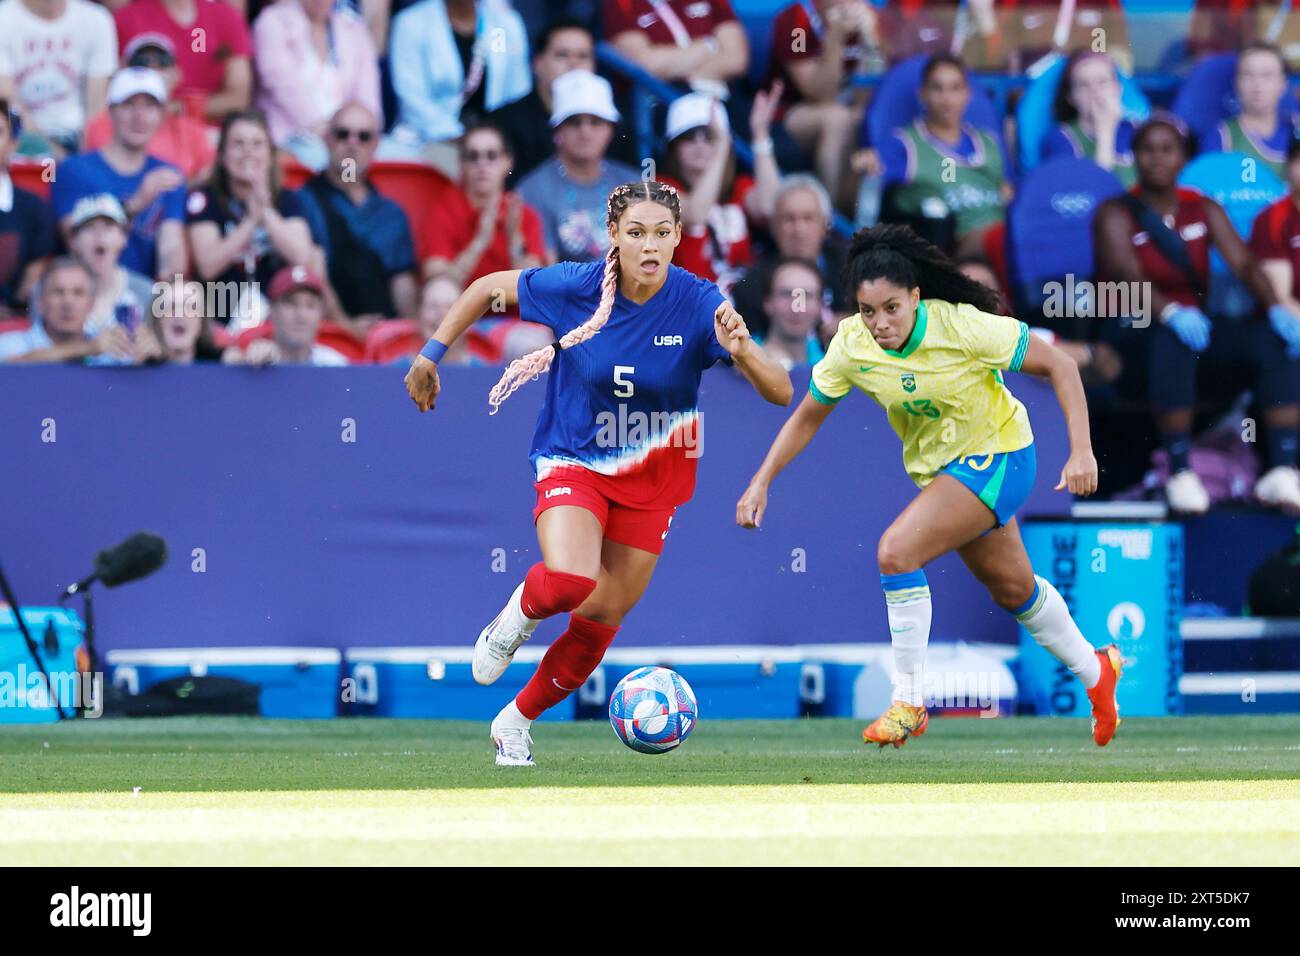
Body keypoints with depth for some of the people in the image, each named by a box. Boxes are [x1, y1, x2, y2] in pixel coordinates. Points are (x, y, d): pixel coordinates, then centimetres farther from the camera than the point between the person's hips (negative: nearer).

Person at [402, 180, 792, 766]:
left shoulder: (699, 305, -18)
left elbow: (780, 393, -22)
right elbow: (488, 288, 1)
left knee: (599, 622, 6)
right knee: (569, 581, -30)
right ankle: (518, 615, 7)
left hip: (650, 480, 2)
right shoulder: (574, 288, -17)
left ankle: (516, 723, 30)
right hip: (572, 463, -2)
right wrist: (431, 355, -1)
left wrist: (743, 351, -42)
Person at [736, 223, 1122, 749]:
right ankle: (1095, 671, 46)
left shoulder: (962, 326, -29)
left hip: (997, 457, -6)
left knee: (896, 551, -24)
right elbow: (808, 416, 1)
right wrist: (762, 481, -9)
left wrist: (1081, 451, -28)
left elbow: (1059, 365, -21)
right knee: (1012, 587, 21)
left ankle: (908, 702, -12)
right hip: (937, 465, 6)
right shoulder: (852, 345, -15)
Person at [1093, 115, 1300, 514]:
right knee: (1173, 339, -40)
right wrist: (1169, 312, -42)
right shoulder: (1116, 214, -2)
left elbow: (1244, 264, -4)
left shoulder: (1204, 211, 11)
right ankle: (1179, 472, -42)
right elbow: (1127, 273, -21)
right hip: (1134, 337, -4)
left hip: (1196, 331, 4)